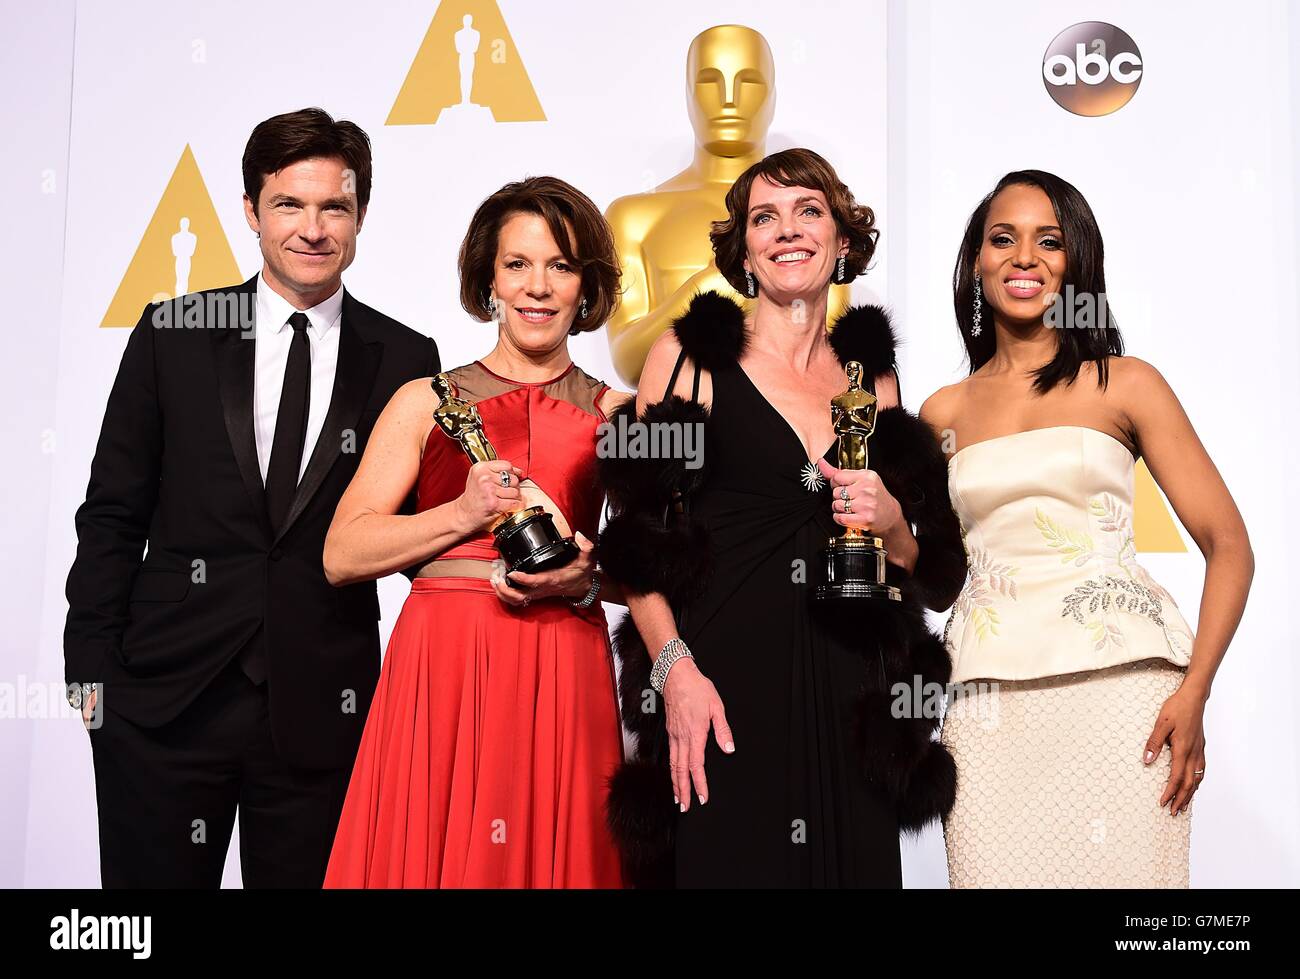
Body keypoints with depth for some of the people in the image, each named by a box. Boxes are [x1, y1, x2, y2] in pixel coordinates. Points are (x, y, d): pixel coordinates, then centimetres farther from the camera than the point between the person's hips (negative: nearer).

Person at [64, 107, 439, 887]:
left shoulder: (404, 359, 2)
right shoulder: (173, 334, 3)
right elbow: (113, 512, 4)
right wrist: (91, 669, -1)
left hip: (321, 707, 0)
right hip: (164, 697, 0)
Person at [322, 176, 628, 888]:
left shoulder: (617, 414, 9)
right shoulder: (425, 402, 8)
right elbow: (341, 555, 1)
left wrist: (585, 579, -11)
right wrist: (464, 514, -10)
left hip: (564, 678, 1)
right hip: (438, 670, 0)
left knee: (553, 858, 4)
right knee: (431, 854, 2)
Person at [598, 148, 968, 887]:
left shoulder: (872, 374, 12)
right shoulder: (691, 355, 1)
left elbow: (919, 566, 17)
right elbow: (638, 537, -4)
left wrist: (890, 521, -5)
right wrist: (674, 668, -14)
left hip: (845, 693, 4)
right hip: (724, 678, -3)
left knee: (849, 862, 7)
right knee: (725, 860, 0)